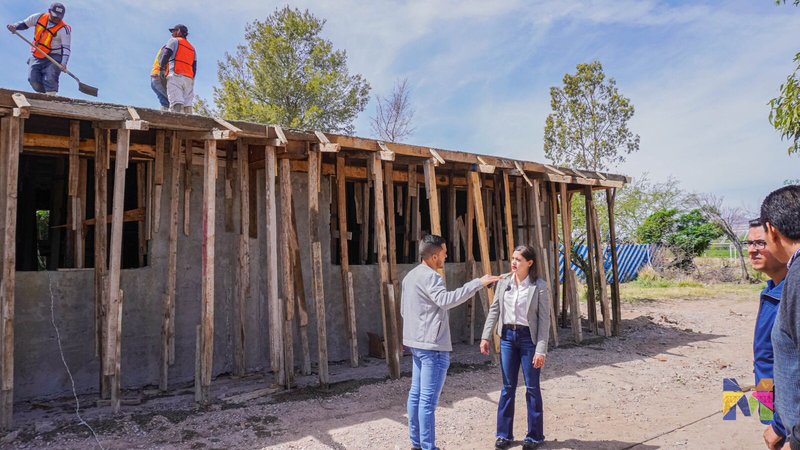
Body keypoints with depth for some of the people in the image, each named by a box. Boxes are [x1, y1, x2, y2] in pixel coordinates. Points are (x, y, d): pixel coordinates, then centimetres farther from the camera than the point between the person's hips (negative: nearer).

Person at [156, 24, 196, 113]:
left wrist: (161, 69, -6)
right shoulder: (192, 48, 29)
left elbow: (166, 54, -3)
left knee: (176, 103, -19)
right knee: (188, 104, -4)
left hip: (176, 75, -5)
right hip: (189, 78, 6)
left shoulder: (174, 40, 13)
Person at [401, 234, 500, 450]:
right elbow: (446, 300, -34)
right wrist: (478, 283, -33)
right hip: (432, 346, -10)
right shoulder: (429, 276, -16)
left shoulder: (411, 276, 14)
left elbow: (403, 309, 21)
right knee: (428, 400, -5)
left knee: (416, 395, 14)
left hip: (416, 343, 10)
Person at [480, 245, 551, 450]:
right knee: (508, 387, 11)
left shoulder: (539, 286, -10)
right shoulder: (503, 282, 2)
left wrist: (541, 349, -14)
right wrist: (485, 336, 3)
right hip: (507, 336, 4)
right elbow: (494, 310, 7)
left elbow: (544, 319, -10)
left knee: (532, 387, 7)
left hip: (528, 338, -3)